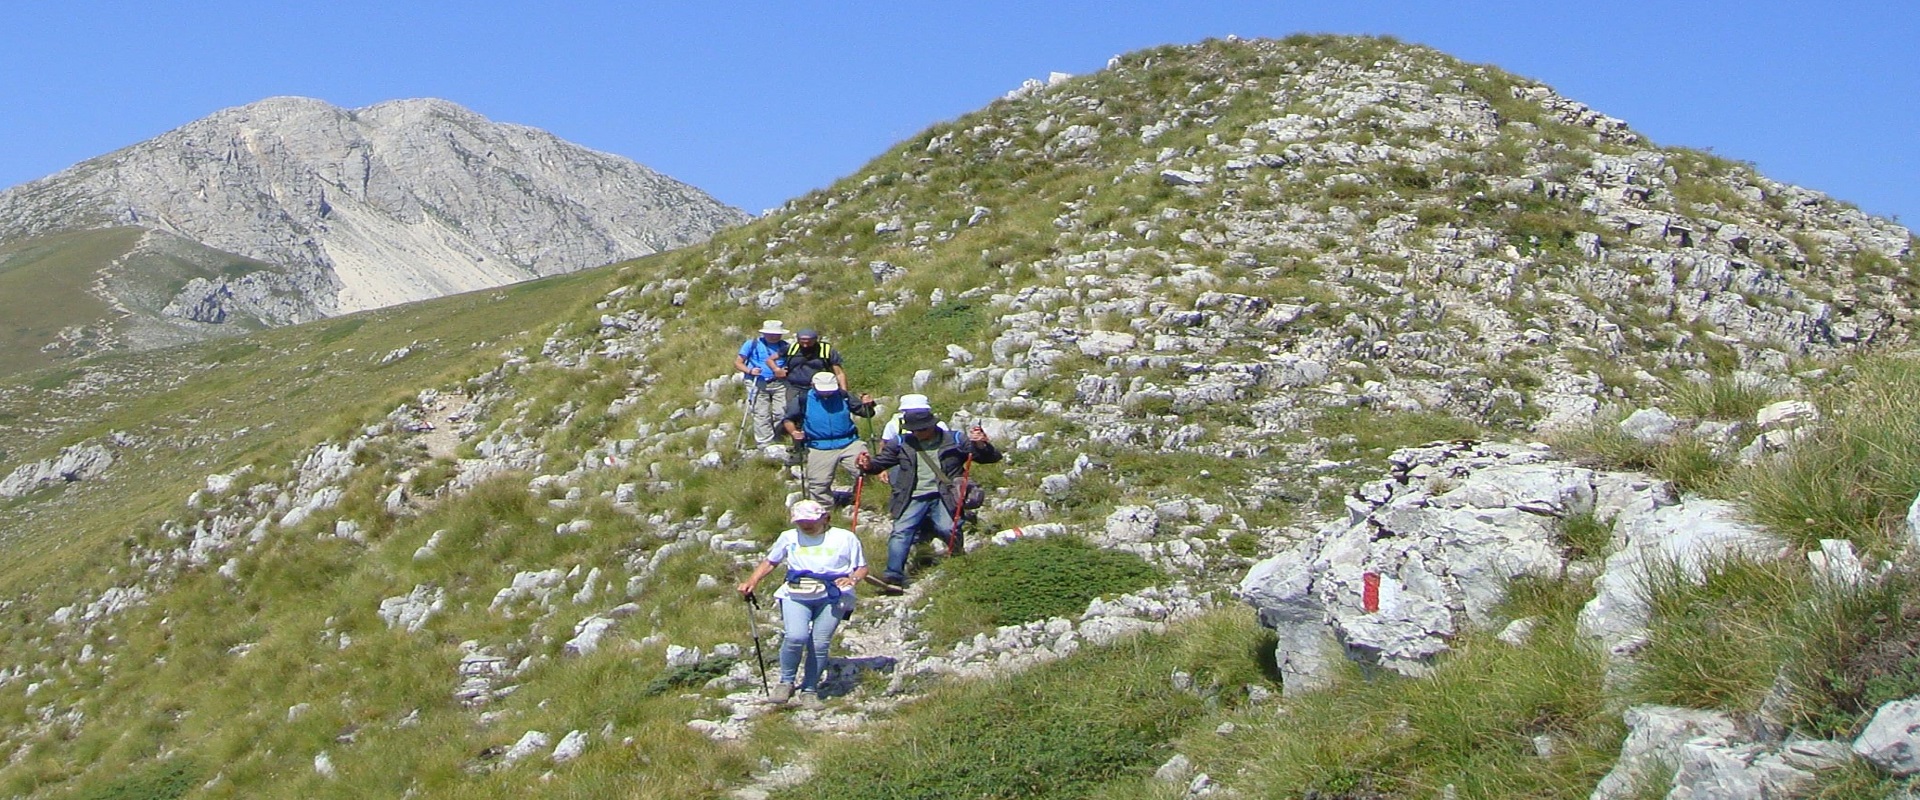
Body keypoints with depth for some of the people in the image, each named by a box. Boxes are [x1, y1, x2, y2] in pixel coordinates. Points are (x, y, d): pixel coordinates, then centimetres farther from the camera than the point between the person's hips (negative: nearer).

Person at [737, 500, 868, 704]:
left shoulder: (845, 538, 11)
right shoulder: (789, 538, 17)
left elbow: (862, 567, 12)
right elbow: (770, 562, 23)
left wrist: (852, 579, -10)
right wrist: (751, 581, 7)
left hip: (832, 597, -1)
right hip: (796, 595, 1)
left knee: (819, 645, -10)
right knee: (796, 637, -22)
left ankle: (810, 689, 9)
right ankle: (786, 682, -1)